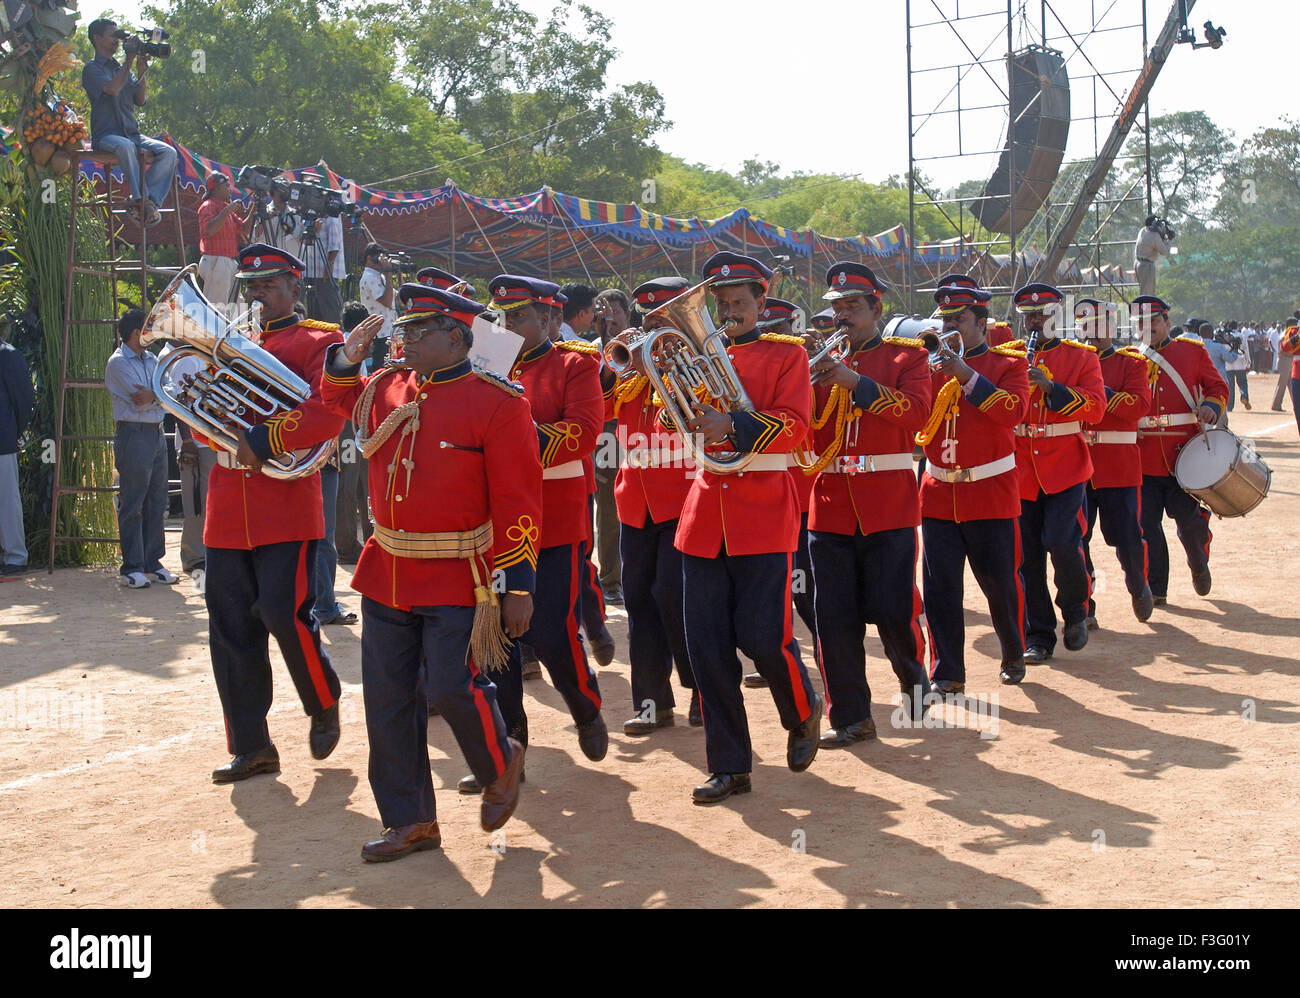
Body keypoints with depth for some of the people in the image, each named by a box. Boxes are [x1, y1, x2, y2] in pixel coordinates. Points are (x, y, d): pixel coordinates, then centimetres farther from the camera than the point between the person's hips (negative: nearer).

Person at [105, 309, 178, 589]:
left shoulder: (151, 359, 18)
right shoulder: (119, 362, -7)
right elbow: (141, 400, -16)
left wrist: (150, 393, -11)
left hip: (157, 433, 8)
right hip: (134, 435, -8)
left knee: (157, 501, 9)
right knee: (132, 505, -4)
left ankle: (152, 562, 16)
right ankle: (131, 568, 0)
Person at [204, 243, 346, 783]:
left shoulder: (319, 343, 1)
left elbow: (327, 412, -14)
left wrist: (263, 441, -21)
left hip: (287, 502, -6)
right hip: (227, 508, 6)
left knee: (285, 615, -11)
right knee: (231, 628, 5)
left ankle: (324, 707, 16)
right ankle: (250, 746, 14)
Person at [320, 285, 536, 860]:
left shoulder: (497, 403, -9)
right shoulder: (385, 389, 8)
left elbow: (518, 502, -10)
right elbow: (338, 397, 32)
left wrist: (518, 586, -13)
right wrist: (348, 356, 10)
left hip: (459, 580, -6)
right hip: (387, 573, 6)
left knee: (452, 688, -8)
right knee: (387, 702, 7)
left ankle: (501, 765, 25)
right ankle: (410, 822, 21)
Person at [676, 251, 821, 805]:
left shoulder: (787, 355, 2)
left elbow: (793, 424, -10)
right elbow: (682, 418, 7)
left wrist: (732, 425, -24)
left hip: (763, 509, -4)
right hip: (706, 508, 4)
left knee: (763, 635, -8)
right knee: (707, 645, 1)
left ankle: (803, 713, 24)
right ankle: (729, 766, 11)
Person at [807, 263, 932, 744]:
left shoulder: (907, 356, 4)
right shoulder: (822, 362, 13)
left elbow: (917, 411, -14)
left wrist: (856, 382, -22)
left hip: (888, 504, -3)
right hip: (831, 505, 3)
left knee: (894, 609, -1)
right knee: (835, 617, 0)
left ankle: (914, 678, 28)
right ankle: (850, 716, 10)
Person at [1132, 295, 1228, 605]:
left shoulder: (1193, 352, 8)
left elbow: (1218, 387, 13)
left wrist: (1211, 406, -9)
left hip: (1185, 453, -1)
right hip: (1144, 457, 1)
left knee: (1190, 520, 0)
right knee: (1146, 523, -3)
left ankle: (1199, 565, 32)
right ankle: (1155, 588, 9)